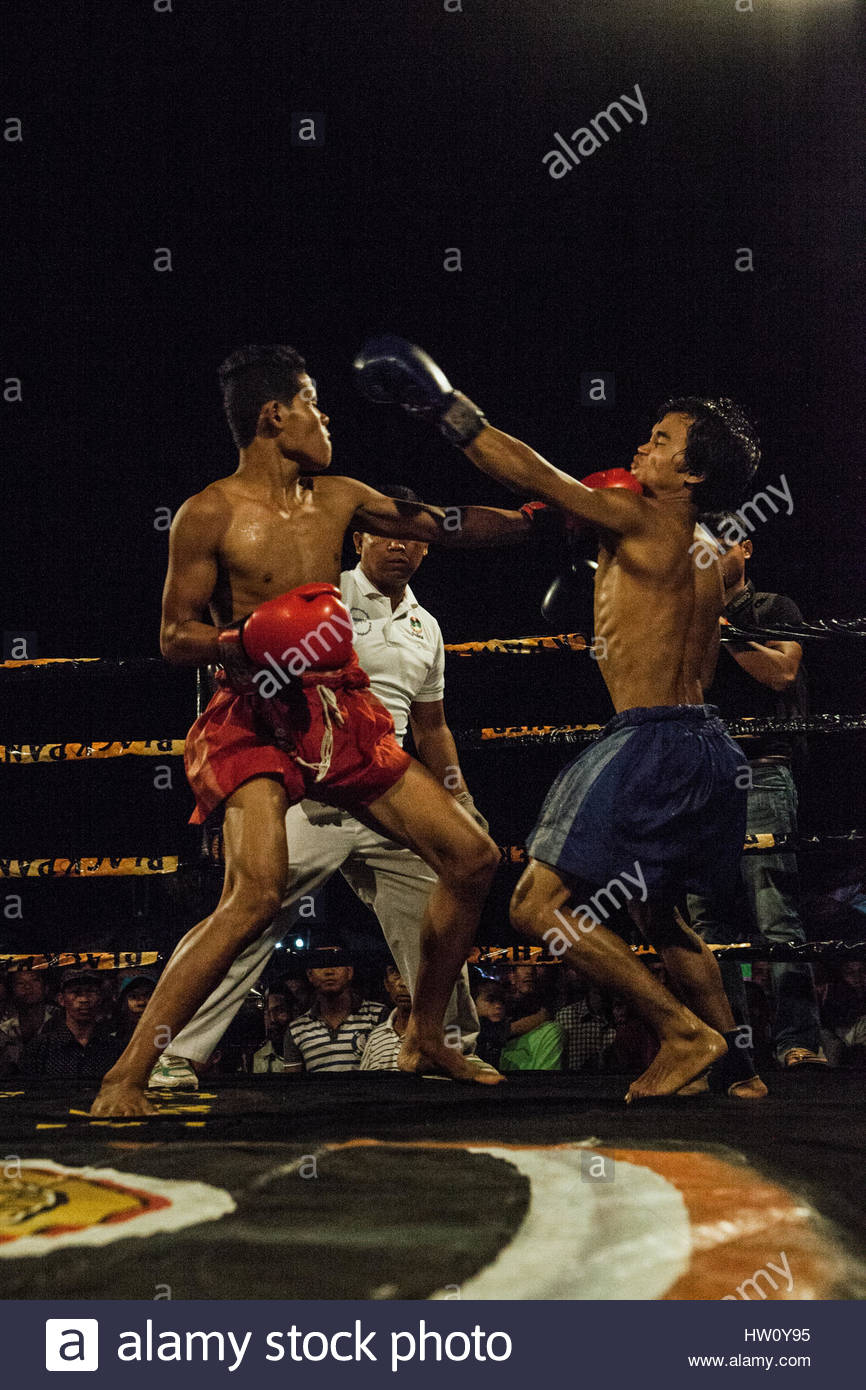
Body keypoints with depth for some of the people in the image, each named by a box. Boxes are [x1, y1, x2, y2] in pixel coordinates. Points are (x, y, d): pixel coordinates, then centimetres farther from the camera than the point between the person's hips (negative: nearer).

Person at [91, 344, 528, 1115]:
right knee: (257, 892, -29)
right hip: (255, 722, -7)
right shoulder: (211, 515, -6)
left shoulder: (337, 499, 11)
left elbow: (448, 526, 20)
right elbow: (175, 637, -5)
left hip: (344, 716, 7)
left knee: (472, 857, 7)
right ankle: (127, 1075, -20)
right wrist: (245, 641, -25)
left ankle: (425, 1037, 24)